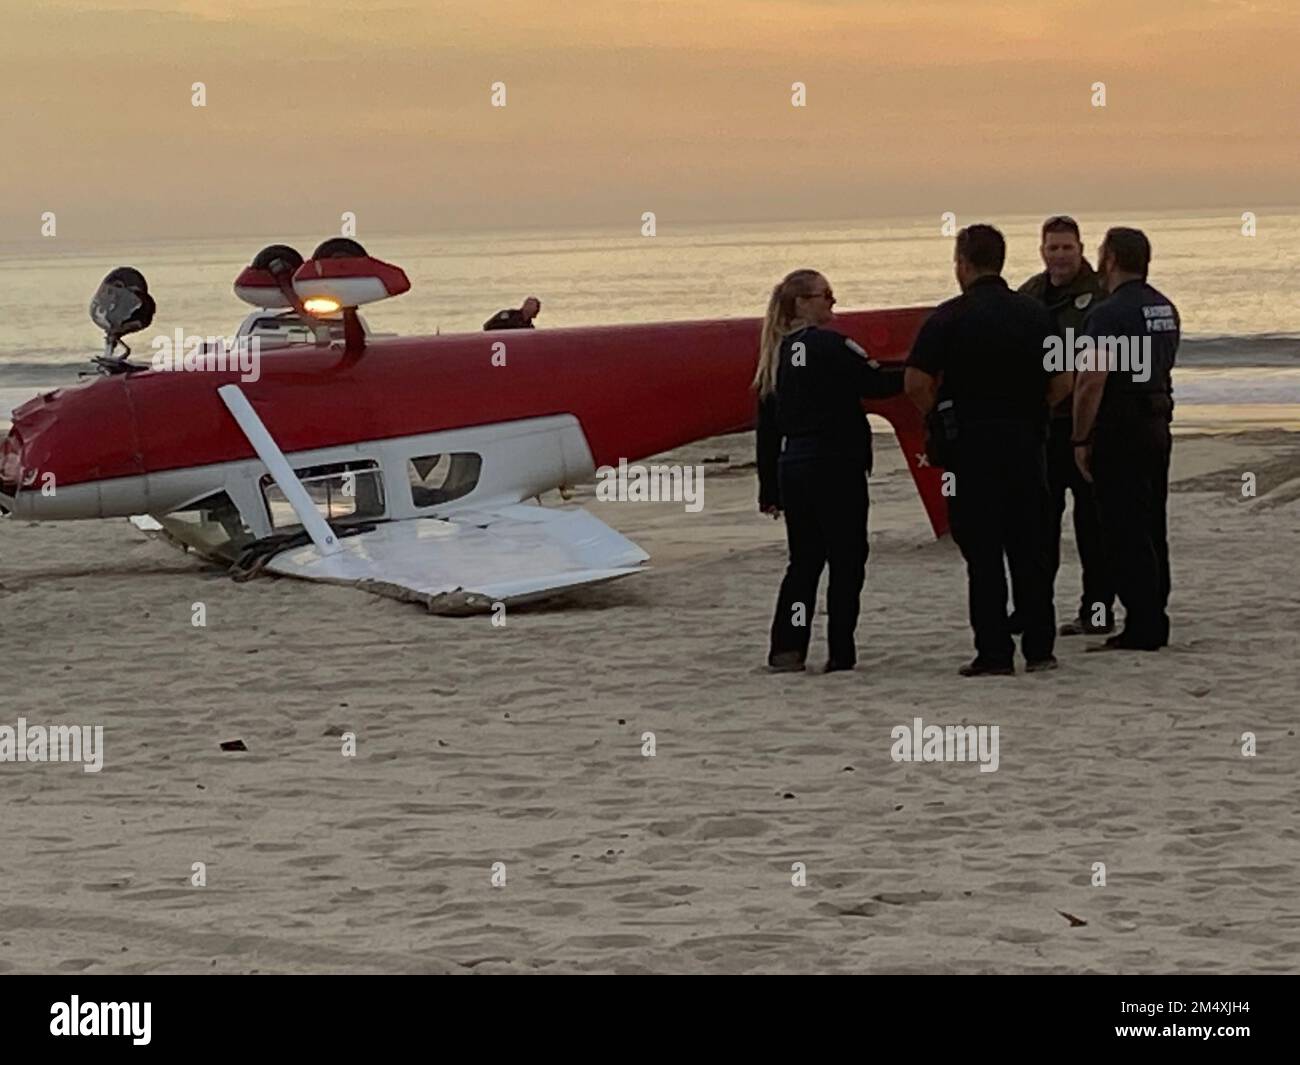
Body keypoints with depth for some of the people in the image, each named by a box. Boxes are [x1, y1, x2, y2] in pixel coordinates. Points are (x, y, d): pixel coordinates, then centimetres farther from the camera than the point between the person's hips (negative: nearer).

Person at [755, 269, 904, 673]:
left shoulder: (777, 354, 11)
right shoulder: (830, 345, -11)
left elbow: (767, 428, 12)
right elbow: (874, 383, -15)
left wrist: (769, 489, 16)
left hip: (791, 469, 7)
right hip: (835, 467, -7)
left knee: (804, 559, 13)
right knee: (846, 559, 3)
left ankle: (786, 648, 4)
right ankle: (841, 651, 2)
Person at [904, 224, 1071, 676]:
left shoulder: (950, 317, -8)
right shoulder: (1035, 313, 5)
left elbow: (917, 382, -14)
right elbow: (1062, 381, 5)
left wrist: (940, 422, 2)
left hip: (971, 447, -4)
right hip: (1027, 443, 4)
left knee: (983, 554, 0)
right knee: (1031, 550, 10)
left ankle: (994, 652, -1)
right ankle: (1040, 648, 12)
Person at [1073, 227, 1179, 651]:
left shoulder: (1109, 313, -16)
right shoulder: (1166, 309, 12)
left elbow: (1092, 382, -20)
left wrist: (1081, 440, -15)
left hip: (1119, 430, -9)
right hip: (1158, 425, 9)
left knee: (1124, 532, -6)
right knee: (1151, 528, 13)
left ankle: (1141, 628, -7)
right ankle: (1155, 622, 18)